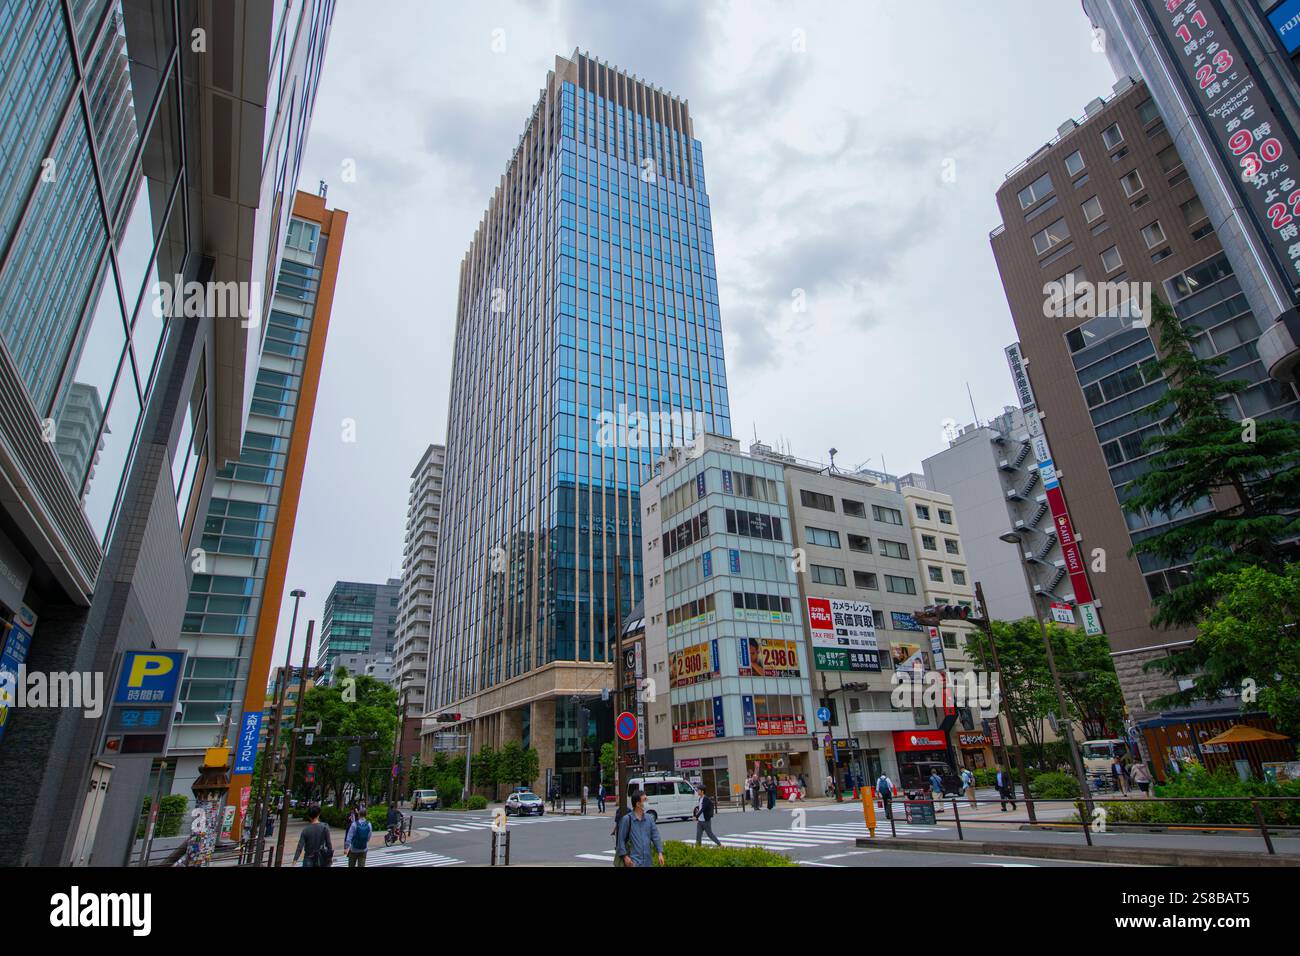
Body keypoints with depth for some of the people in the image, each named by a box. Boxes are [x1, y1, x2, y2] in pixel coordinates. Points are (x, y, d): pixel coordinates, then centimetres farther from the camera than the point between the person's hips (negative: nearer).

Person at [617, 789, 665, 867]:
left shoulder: (649, 818, 5)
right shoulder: (627, 819, -8)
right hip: (633, 861, -5)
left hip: (647, 861, 5)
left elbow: (656, 836, 5)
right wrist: (625, 856, -11)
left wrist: (660, 853, -4)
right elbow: (621, 839, -6)